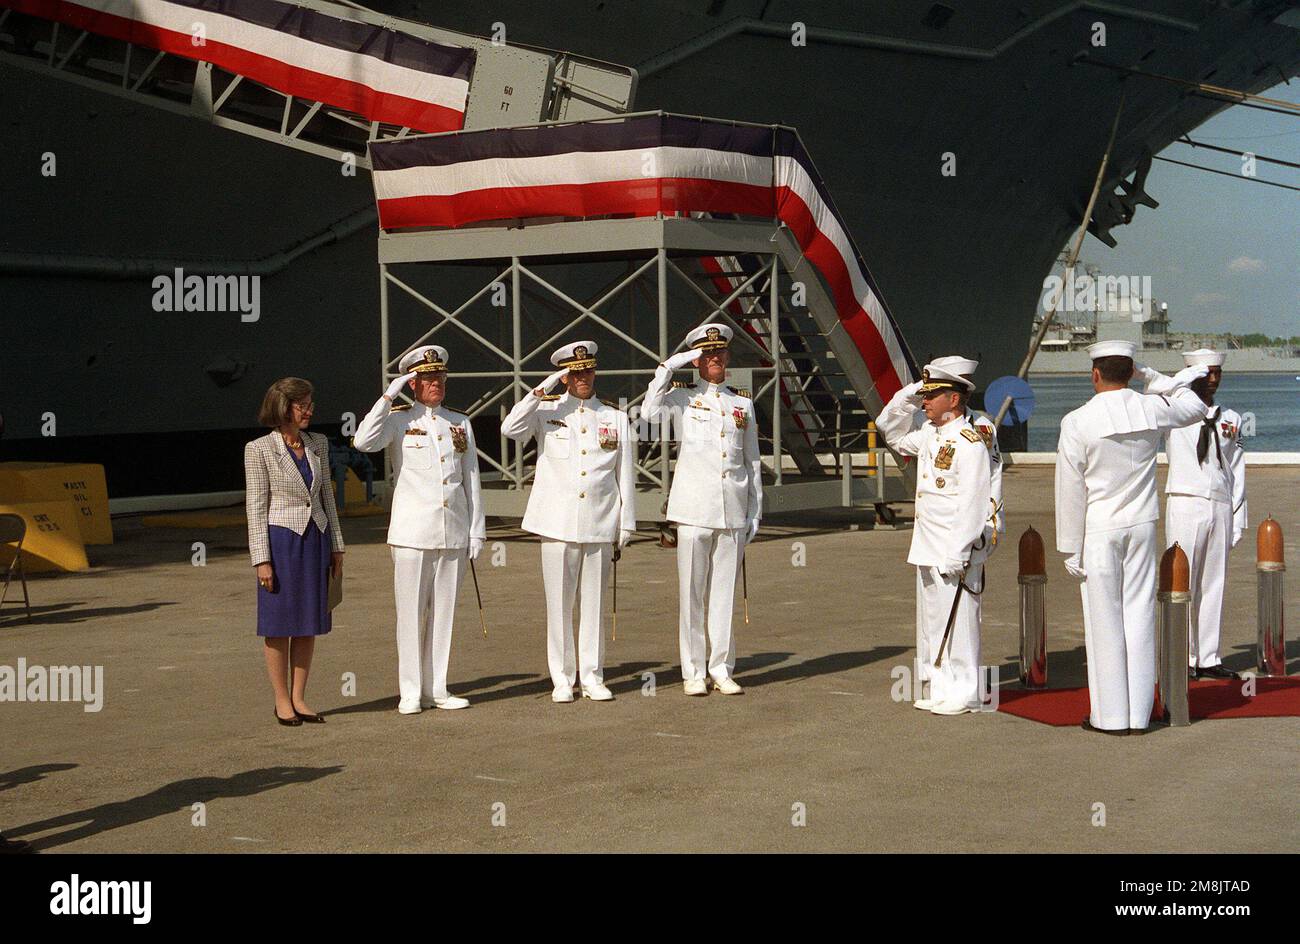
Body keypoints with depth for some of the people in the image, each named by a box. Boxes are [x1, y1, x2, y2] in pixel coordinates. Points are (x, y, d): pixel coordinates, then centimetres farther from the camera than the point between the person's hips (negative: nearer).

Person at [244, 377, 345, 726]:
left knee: (309, 624, 8)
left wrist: (336, 547, 11)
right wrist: (261, 560, -12)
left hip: (315, 540, 5)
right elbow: (255, 507, -8)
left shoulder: (318, 444, 8)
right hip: (281, 540, -5)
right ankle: (282, 701, 12)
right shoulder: (259, 449, -7)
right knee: (279, 624, 3)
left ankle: (299, 698, 16)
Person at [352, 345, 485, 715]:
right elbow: (363, 442, -19)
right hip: (412, 532, -3)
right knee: (411, 611, -1)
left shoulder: (461, 424, 13)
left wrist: (477, 531, 8)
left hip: (454, 532, 4)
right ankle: (411, 693, 6)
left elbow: (472, 480, 13)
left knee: (444, 611, 8)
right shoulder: (399, 421, 2)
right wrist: (389, 395, -15)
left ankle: (437, 688, 15)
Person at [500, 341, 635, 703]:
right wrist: (541, 391, -15)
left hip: (600, 524, 1)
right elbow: (510, 429, -14)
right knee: (559, 603, 1)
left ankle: (593, 677, 13)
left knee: (594, 602, 5)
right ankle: (562, 680, 9)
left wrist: (627, 523, 7)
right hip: (558, 522, -1)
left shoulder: (615, 418, 11)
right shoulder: (547, 412, 6)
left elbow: (625, 474, 11)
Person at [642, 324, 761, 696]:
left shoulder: (743, 403, 13)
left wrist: (755, 511, 11)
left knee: (725, 591, 6)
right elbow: (650, 413, -17)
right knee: (692, 591, 0)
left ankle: (722, 669, 14)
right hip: (694, 508, -3)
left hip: (733, 511, 3)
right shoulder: (683, 398, 5)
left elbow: (753, 462, 15)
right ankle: (693, 672, 7)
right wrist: (669, 366, -11)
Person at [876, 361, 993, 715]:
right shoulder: (929, 434, 12)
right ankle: (939, 689, 21)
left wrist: (958, 553, -22)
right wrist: (908, 396, 12)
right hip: (927, 549, 9)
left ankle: (963, 694, 6)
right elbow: (891, 432, 29)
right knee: (931, 620, 13)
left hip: (956, 551, -9)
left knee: (957, 621, -2)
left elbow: (972, 503, -18)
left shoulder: (970, 443, -14)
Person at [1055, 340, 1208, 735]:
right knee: (1139, 616, 8)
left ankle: (1110, 716, 7)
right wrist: (1182, 384, 43)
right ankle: (1139, 714, 13)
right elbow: (1194, 408, 22)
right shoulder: (1152, 410, -1)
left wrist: (1071, 549, -3)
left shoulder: (1077, 423, -12)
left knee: (1105, 623, 2)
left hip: (1099, 530, -3)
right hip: (1142, 526, 4)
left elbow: (1070, 491, -10)